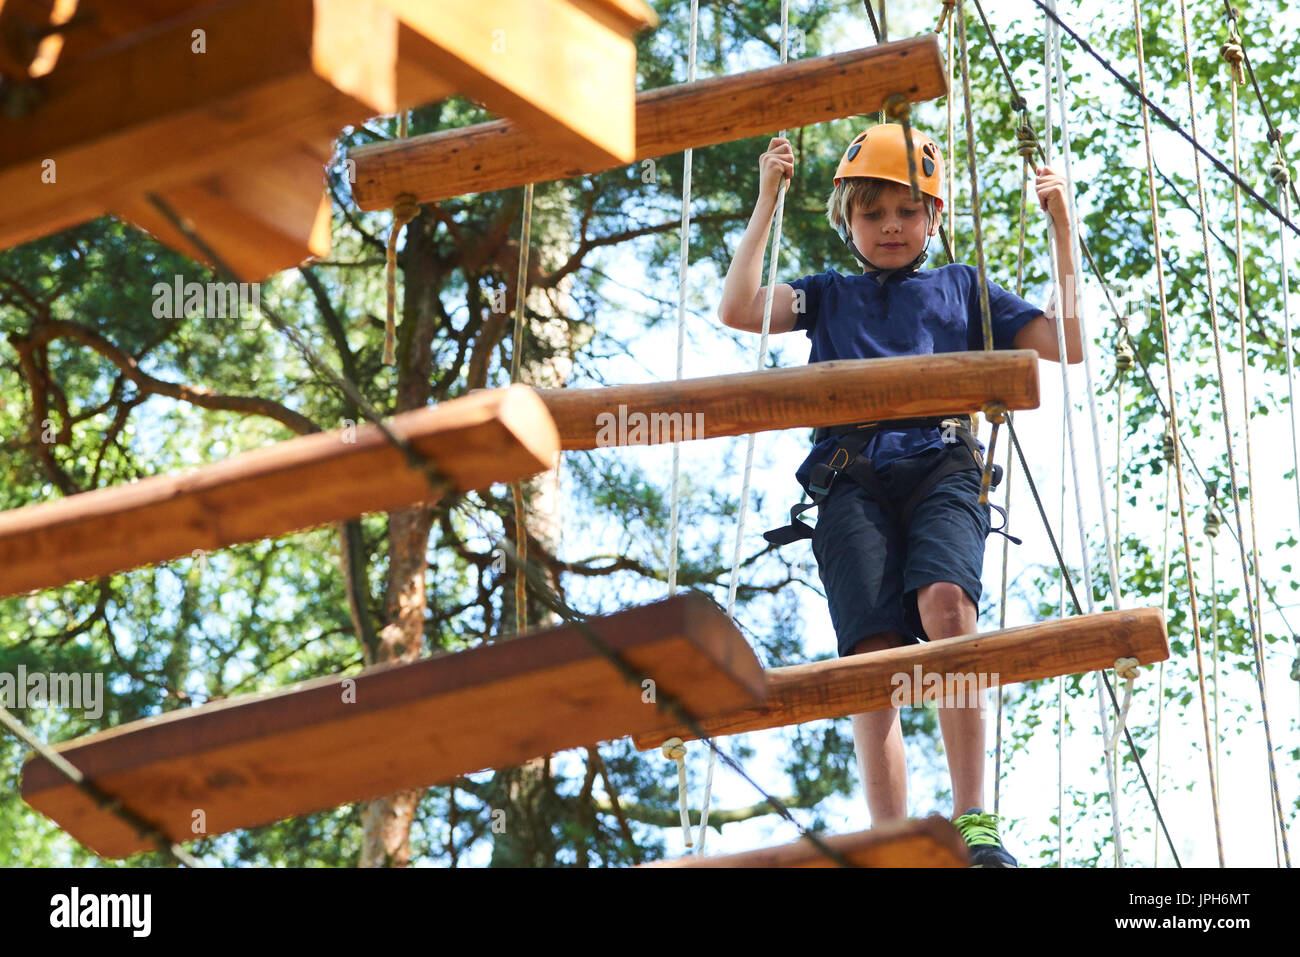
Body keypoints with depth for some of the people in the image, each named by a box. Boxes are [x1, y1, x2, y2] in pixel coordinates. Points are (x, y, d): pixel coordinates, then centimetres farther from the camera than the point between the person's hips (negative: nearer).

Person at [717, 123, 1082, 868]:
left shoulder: (963, 288, 29)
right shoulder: (829, 296, 28)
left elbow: (1068, 347, 21)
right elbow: (738, 311, 10)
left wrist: (1062, 231, 18)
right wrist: (767, 204, 13)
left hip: (942, 466, -1)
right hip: (853, 477, 1)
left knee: (945, 598, -31)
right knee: (874, 649, -19)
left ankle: (975, 821, -35)